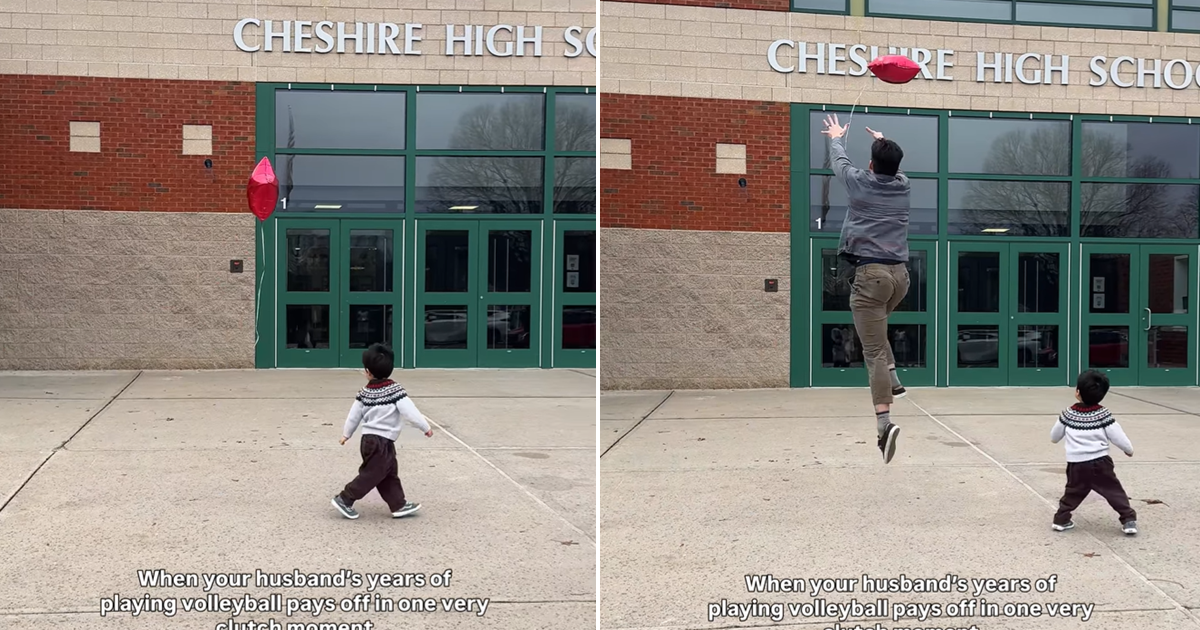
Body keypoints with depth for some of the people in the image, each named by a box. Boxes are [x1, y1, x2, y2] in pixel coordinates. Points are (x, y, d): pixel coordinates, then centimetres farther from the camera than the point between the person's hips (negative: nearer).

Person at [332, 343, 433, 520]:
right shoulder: (395, 390, -14)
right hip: (382, 442, -7)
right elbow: (410, 412, -15)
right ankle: (345, 499, 4)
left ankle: (399, 505, 16)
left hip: (369, 439, 7)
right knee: (371, 474, 0)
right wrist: (425, 427, -4)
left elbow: (354, 415, 10)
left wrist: (346, 434, 24)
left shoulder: (365, 392, 3)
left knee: (389, 474, 13)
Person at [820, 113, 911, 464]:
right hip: (900, 274, 5)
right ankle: (892, 381, 18)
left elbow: (839, 161, 22)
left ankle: (884, 423, -23)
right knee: (876, 328, 33)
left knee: (874, 351, -11)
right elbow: (893, 166, 35)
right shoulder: (903, 185, 11)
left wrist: (836, 137, 44)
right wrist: (883, 142, 56)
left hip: (871, 273, -5)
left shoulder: (859, 182, 1)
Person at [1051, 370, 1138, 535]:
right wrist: (1129, 449, 17)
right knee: (1115, 491, 6)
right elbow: (1118, 437, -2)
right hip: (1100, 463, -2)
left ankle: (1061, 519, 18)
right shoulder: (1104, 415, -7)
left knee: (1073, 493, 17)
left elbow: (1054, 437, 11)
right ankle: (1129, 520, 3)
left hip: (1076, 464, 2)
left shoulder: (1067, 414, -2)